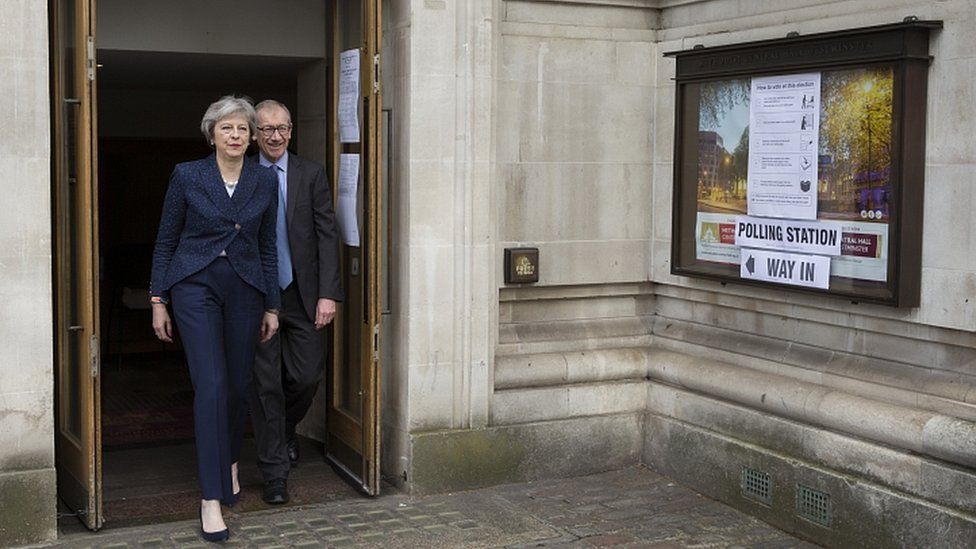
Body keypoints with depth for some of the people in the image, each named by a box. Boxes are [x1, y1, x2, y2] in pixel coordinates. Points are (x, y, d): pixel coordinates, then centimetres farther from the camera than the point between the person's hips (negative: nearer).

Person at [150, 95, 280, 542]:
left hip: (245, 289, 3)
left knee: (238, 384, 11)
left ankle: (230, 464, 38)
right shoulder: (187, 176, -3)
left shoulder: (264, 181, 4)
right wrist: (158, 300, 0)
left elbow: (267, 246, 9)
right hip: (195, 286, -3)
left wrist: (272, 305, 9)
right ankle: (212, 499, -11)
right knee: (211, 385, -13)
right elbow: (166, 241, 2)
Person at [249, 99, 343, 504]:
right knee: (265, 384, 2)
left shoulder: (311, 175, 3)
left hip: (302, 294, 1)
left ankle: (286, 429, 36)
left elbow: (327, 236, 0)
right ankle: (275, 474, 11)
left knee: (307, 376, 3)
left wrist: (328, 293, -8)